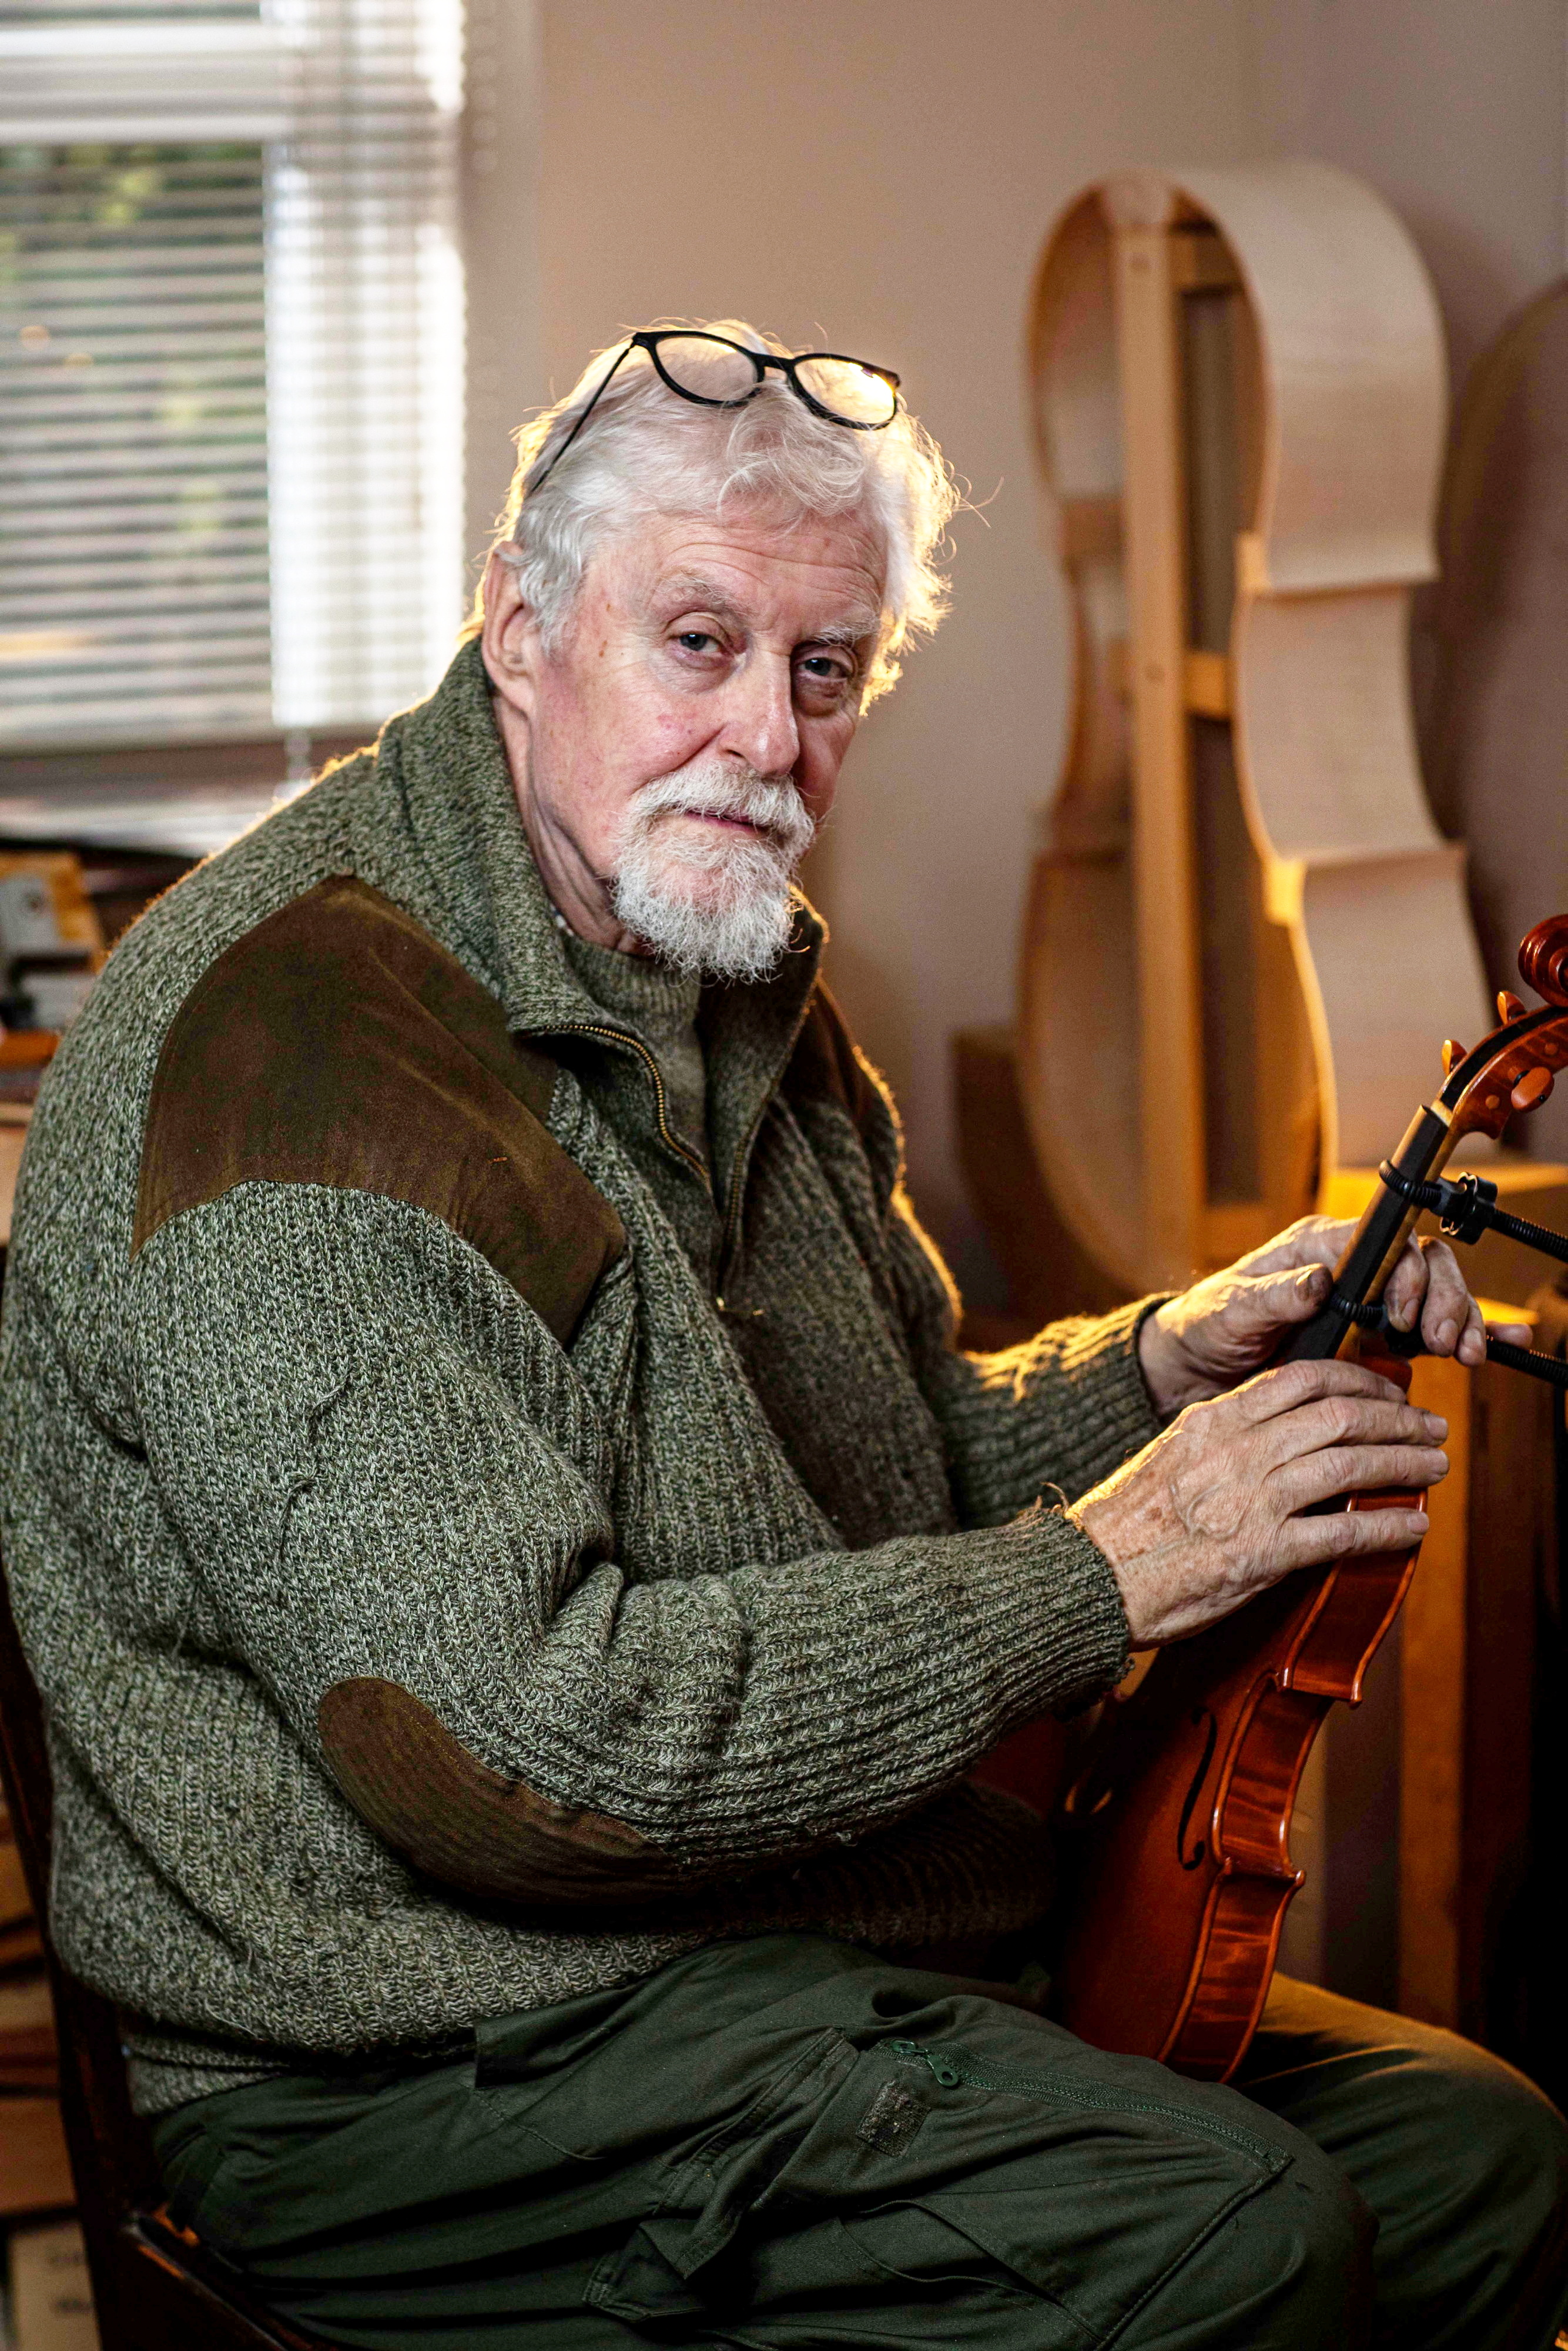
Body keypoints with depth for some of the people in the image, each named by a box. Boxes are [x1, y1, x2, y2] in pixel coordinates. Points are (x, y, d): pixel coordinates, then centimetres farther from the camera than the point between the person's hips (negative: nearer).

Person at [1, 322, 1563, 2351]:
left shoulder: (728, 982, 12)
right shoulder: (299, 1044, -21)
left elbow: (896, 1466, 23)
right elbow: (516, 1740, -28)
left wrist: (1167, 1364, 1)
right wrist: (1108, 1571, -20)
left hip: (830, 1940, 10)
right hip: (439, 2059, -9)